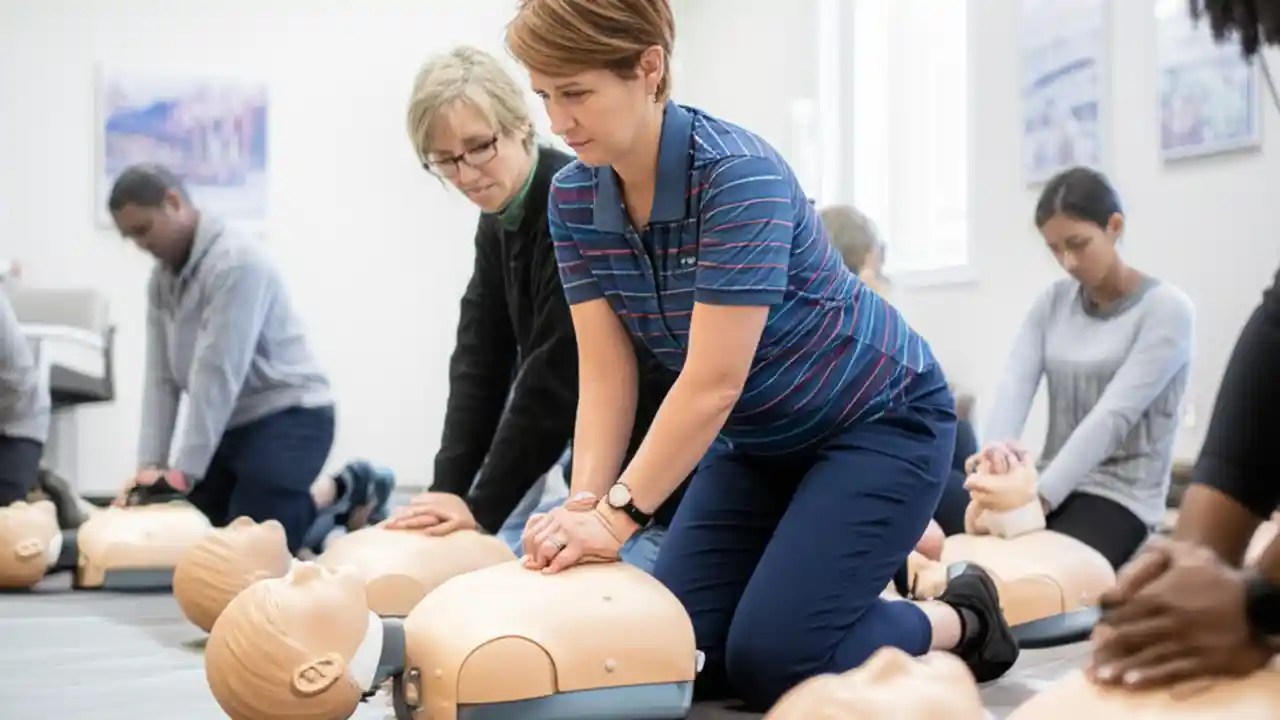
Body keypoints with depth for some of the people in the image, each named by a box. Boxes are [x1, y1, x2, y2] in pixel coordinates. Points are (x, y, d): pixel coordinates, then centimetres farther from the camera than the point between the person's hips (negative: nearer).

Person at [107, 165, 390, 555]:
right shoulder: (161, 278, 8)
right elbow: (160, 376, 2)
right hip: (230, 423, 9)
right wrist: (150, 464, -8)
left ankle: (340, 492, 10)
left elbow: (218, 373, -24)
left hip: (288, 417, -8)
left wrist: (183, 472, -25)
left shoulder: (235, 262, -19)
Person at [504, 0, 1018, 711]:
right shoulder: (572, 199, -8)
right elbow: (605, 376, -9)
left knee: (770, 658, -15)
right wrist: (585, 506, -24)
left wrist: (617, 516, -31)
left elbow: (712, 384, -31)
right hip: (758, 439, 7)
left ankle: (961, 622, 11)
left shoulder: (739, 175, -30)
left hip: (876, 421, -7)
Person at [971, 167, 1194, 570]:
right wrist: (998, 445, -30)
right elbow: (1016, 381, -7)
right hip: (1052, 483, 5)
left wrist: (1040, 496, -29)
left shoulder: (1166, 309, -8)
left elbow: (1113, 415, -19)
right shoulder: (1053, 302, 9)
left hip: (1119, 494, -5)